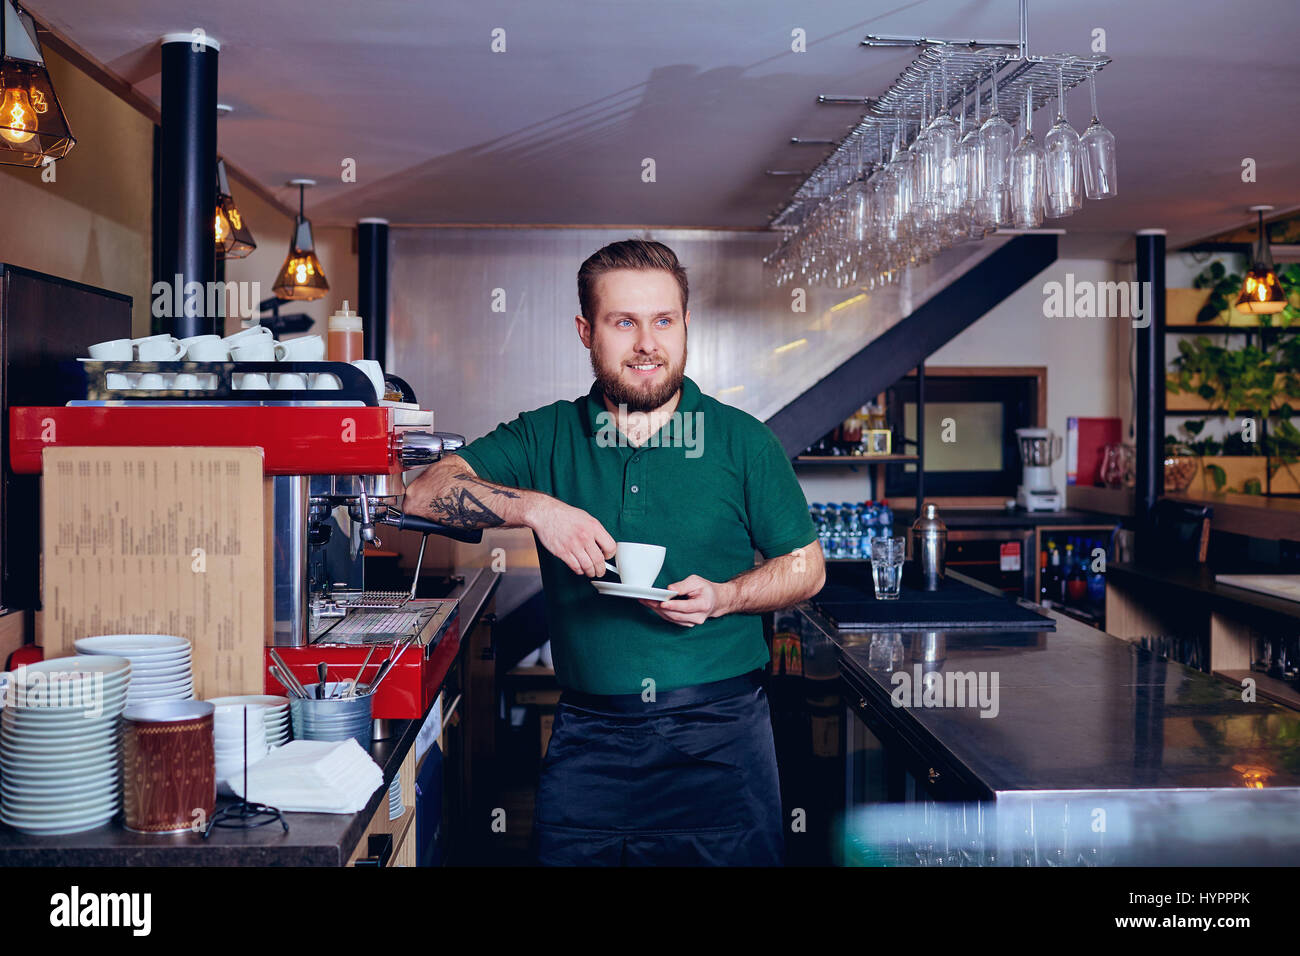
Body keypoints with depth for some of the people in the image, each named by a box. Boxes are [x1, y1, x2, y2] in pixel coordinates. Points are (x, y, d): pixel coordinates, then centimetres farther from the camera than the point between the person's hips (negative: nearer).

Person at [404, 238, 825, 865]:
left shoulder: (743, 441, 2)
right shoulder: (548, 437, 5)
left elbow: (805, 567, 8)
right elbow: (426, 492, -4)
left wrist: (724, 597, -11)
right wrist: (532, 506, -19)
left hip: (720, 736, 0)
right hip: (588, 737, 1)